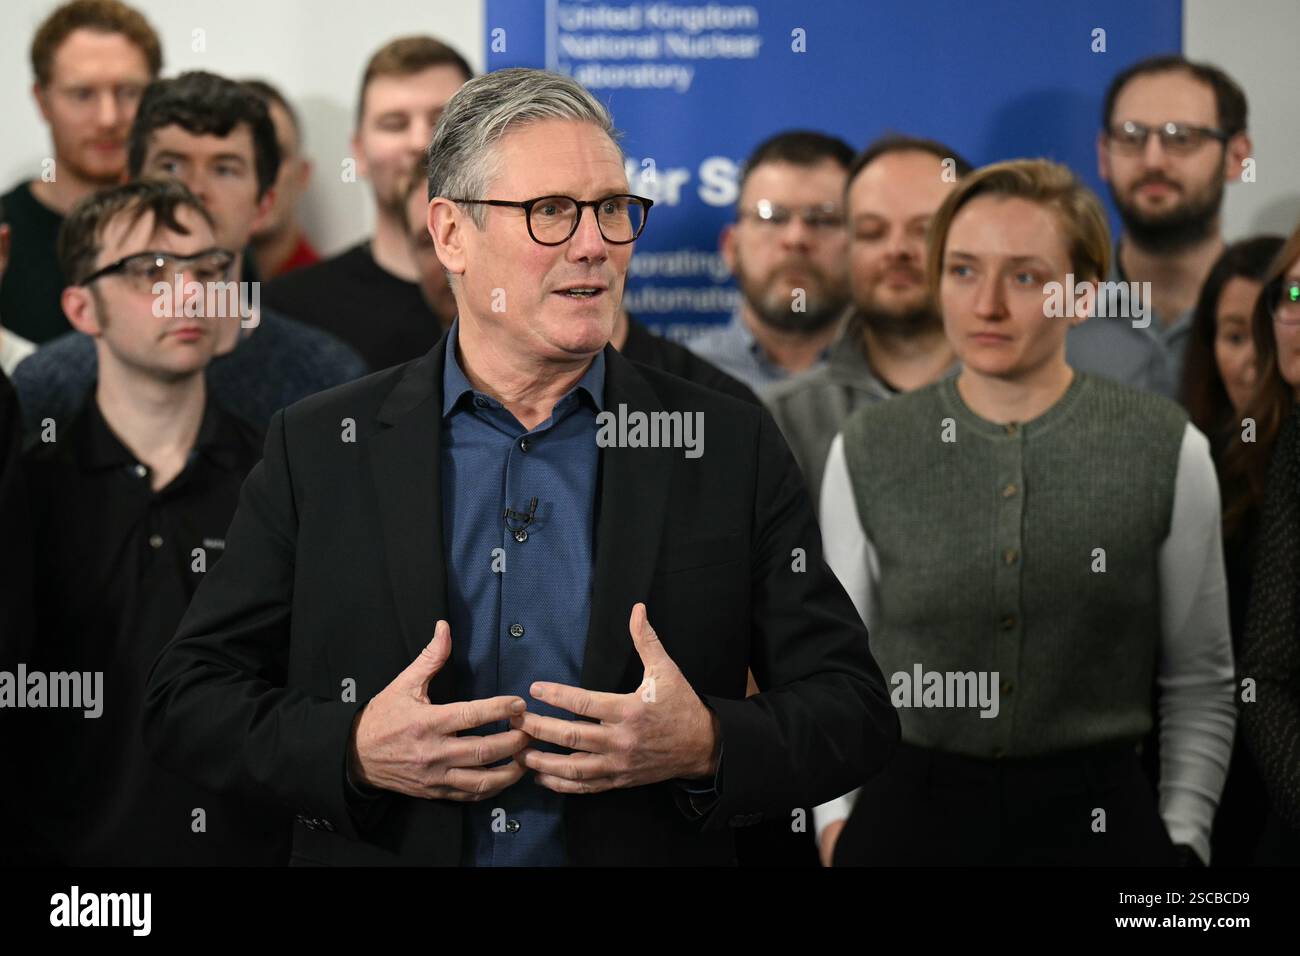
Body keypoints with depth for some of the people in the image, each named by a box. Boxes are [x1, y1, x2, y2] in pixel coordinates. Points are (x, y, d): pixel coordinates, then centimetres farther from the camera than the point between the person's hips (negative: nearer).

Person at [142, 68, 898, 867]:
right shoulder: (319, 446, -2)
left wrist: (707, 746, -21)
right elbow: (188, 699, -2)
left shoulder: (734, 448, -2)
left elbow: (854, 710, -3)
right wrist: (351, 750, -18)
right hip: (384, 845, 0)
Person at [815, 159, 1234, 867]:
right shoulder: (866, 450, -2)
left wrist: (1183, 839, -3)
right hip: (909, 812, 1)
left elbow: (1197, 682, 4)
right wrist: (835, 820, -1)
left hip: (1095, 818, 0)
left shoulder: (1171, 451, -4)